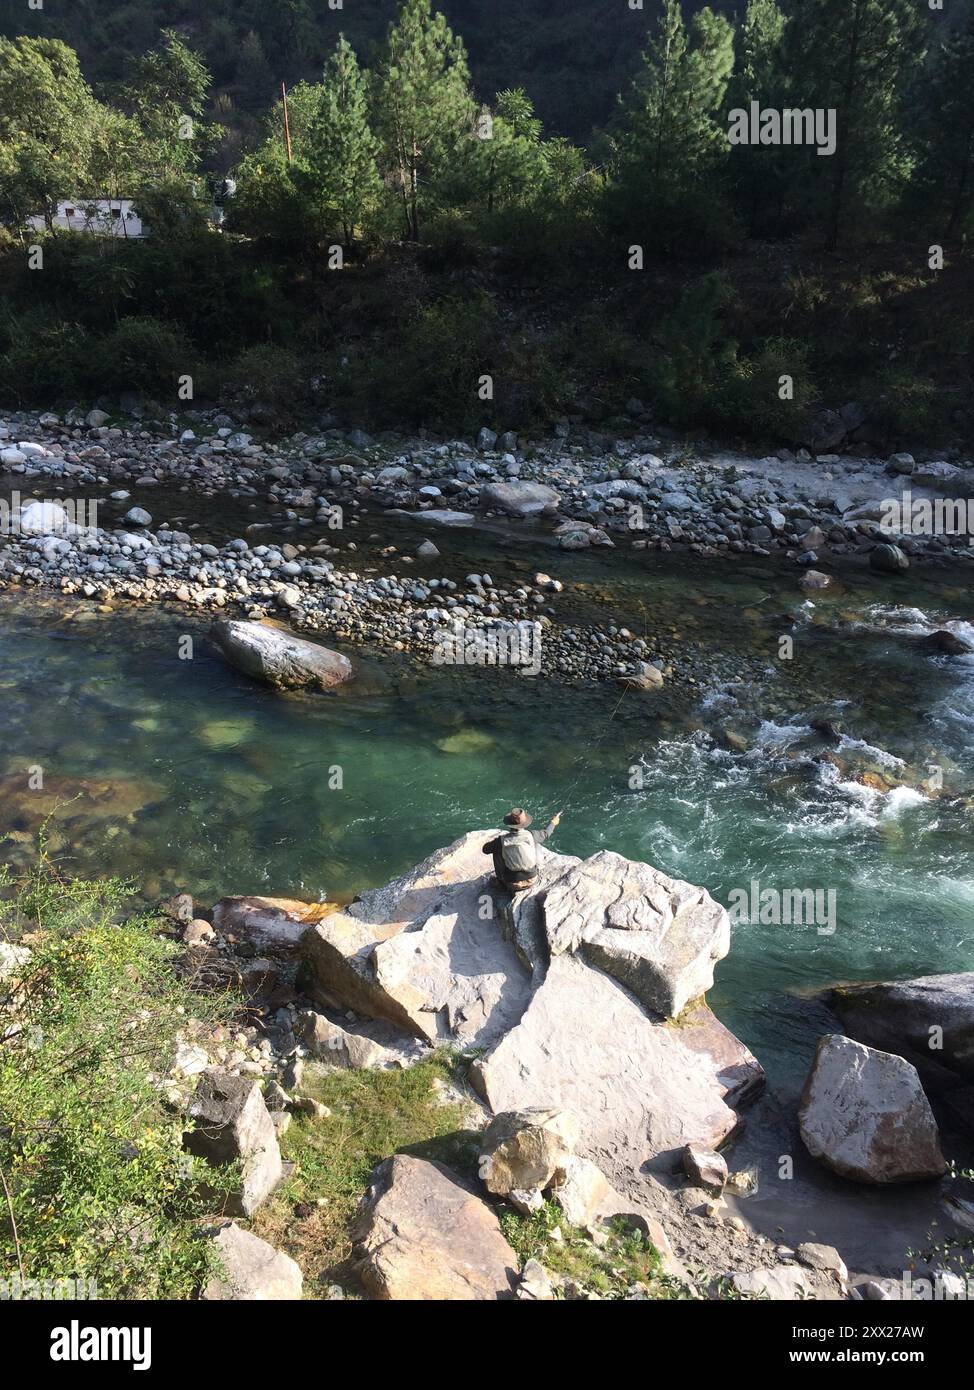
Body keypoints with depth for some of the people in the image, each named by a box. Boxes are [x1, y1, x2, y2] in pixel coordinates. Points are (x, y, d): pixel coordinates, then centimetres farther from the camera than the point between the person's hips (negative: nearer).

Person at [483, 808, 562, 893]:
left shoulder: (502, 840, -23)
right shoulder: (531, 835, -19)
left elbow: (485, 849, -3)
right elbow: (545, 833, 6)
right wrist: (553, 822, 27)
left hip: (512, 885, -2)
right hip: (531, 881, 2)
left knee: (497, 852, 13)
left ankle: (500, 879, 28)